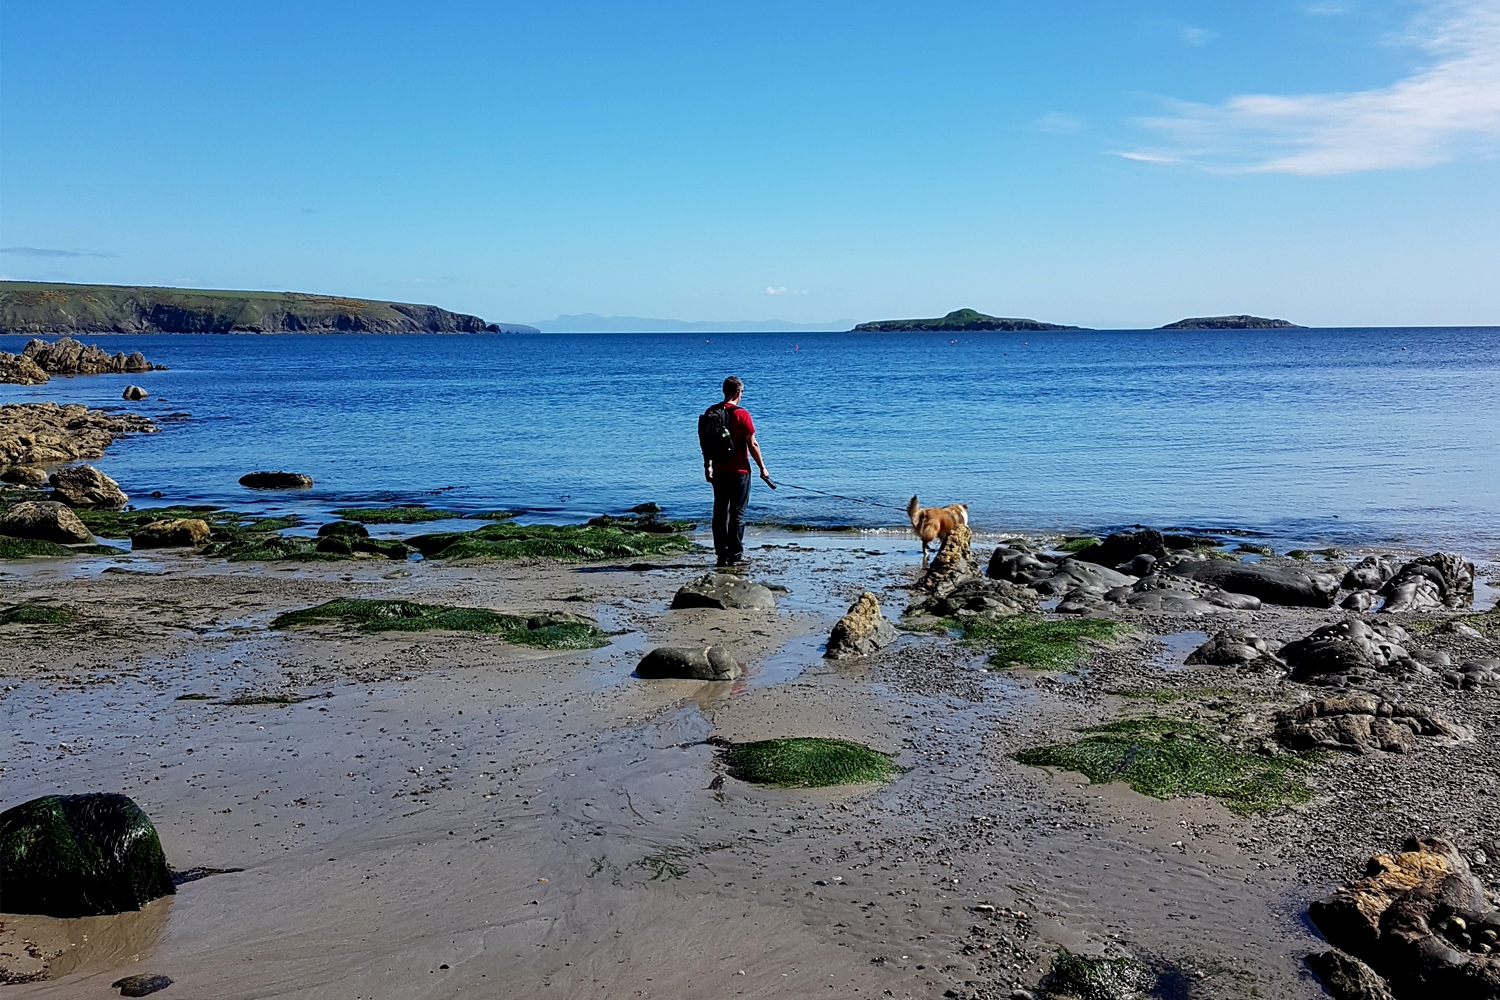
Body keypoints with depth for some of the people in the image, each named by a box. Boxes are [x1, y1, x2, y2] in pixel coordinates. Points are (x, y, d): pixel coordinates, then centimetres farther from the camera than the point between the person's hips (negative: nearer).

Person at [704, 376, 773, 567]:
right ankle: (735, 555, 1)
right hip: (739, 472, -5)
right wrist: (762, 467, 0)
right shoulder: (741, 414, -11)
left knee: (720, 513, 9)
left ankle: (721, 555, 11)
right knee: (737, 514, 1)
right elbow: (752, 445, -9)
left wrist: (707, 467, 20)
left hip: (718, 472, 5)